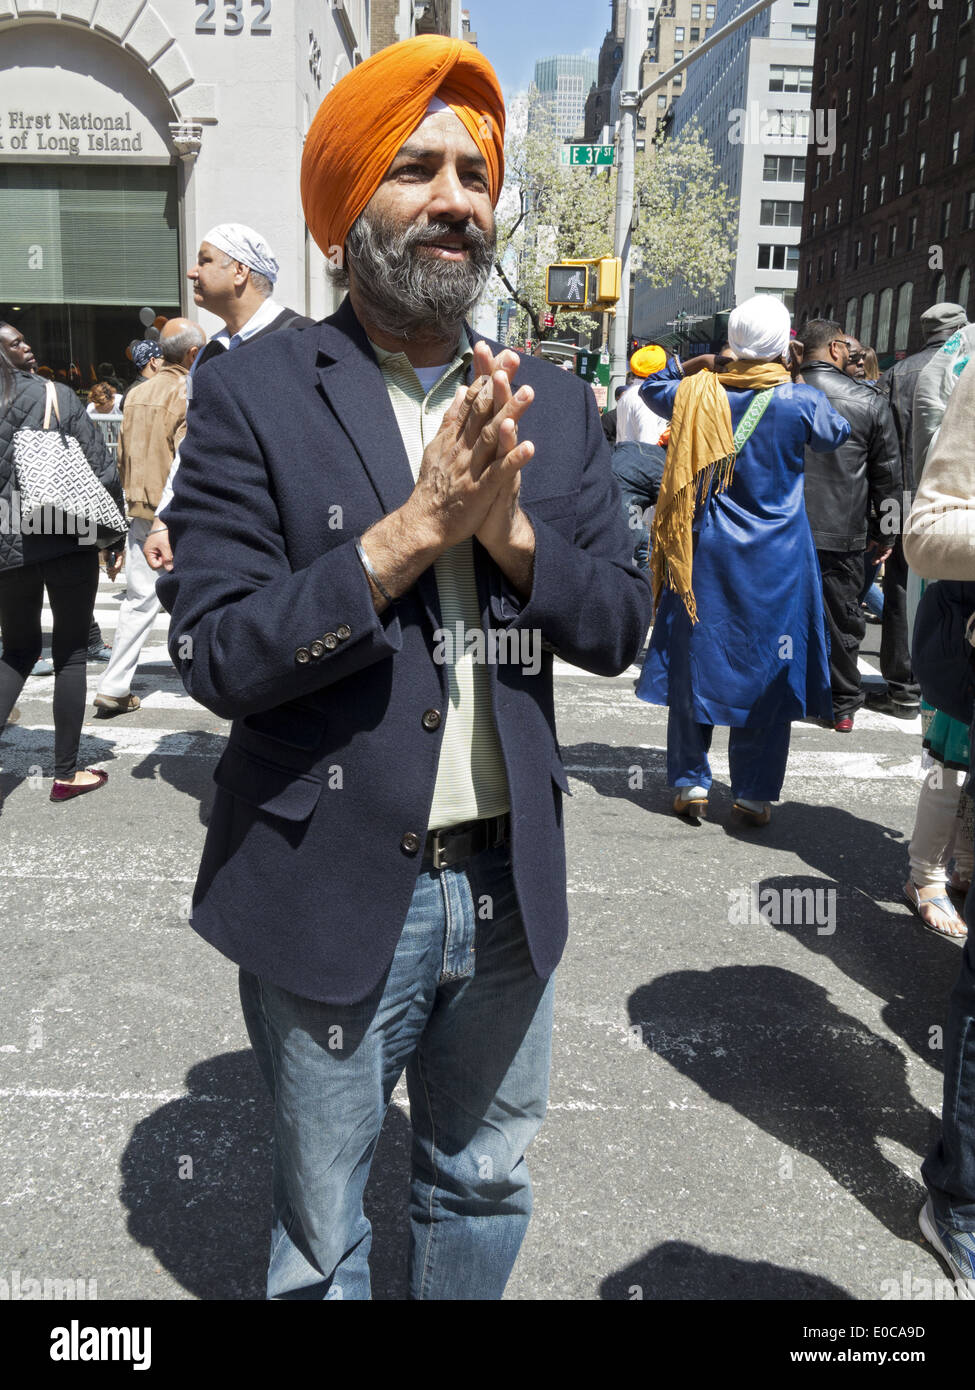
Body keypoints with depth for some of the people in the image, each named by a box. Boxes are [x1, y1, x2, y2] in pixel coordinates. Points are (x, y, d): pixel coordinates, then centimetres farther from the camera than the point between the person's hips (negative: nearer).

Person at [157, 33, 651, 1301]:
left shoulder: (554, 404, 5)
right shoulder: (253, 399, -8)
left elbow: (621, 626, 1)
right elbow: (216, 652, -16)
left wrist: (509, 526, -16)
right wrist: (419, 524, -23)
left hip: (508, 886, 4)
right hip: (334, 896, -3)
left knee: (484, 1188, 25)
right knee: (321, 1233, 18)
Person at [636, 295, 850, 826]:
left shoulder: (700, 393, -3)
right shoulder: (800, 401, -8)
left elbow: (651, 387, 17)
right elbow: (837, 434, 14)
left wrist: (694, 365, 15)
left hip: (705, 553, 2)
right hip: (776, 561, -1)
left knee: (696, 662, 10)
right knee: (767, 668, 6)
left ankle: (690, 783, 14)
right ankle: (754, 794, 9)